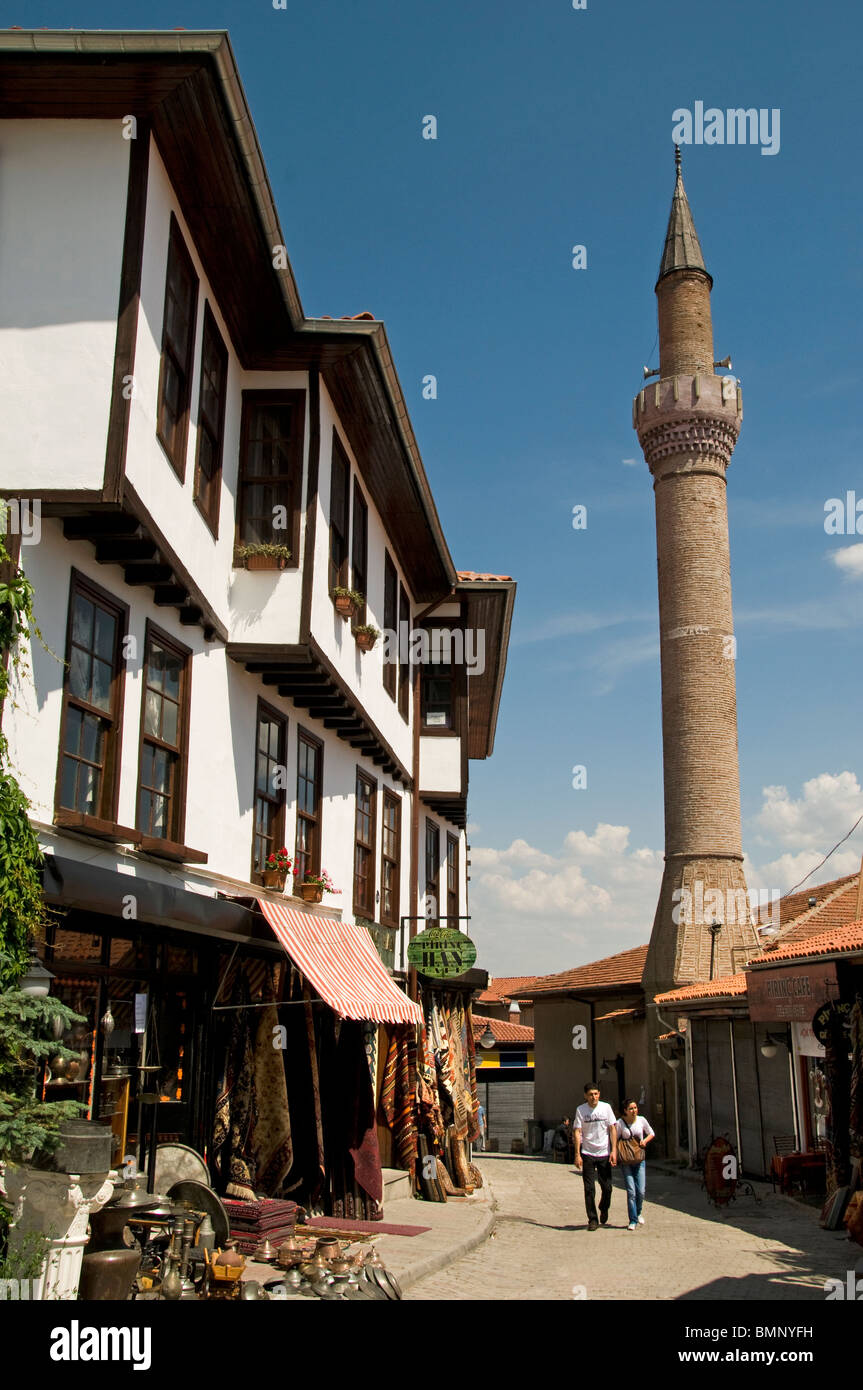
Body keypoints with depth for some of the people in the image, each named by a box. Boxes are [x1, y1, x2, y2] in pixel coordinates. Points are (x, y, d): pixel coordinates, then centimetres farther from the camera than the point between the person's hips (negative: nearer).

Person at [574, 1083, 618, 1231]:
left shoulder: (606, 1107, -1)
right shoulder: (580, 1110, -3)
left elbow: (612, 1129, 2)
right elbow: (577, 1132, -4)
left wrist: (614, 1151, -5)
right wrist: (577, 1154, -10)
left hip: (604, 1153, 1)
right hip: (587, 1154, -1)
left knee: (607, 1187, 4)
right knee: (589, 1189, -1)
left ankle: (603, 1211, 32)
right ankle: (592, 1219, 9)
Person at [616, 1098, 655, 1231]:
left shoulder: (641, 1120, -1)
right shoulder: (620, 1123, -7)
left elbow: (651, 1133, 13)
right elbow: (615, 1140, 0)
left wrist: (645, 1140, -6)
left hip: (640, 1160, 2)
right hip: (626, 1161, -2)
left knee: (641, 1191, -2)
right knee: (631, 1191, -9)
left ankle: (638, 1213, 27)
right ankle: (633, 1221, 3)